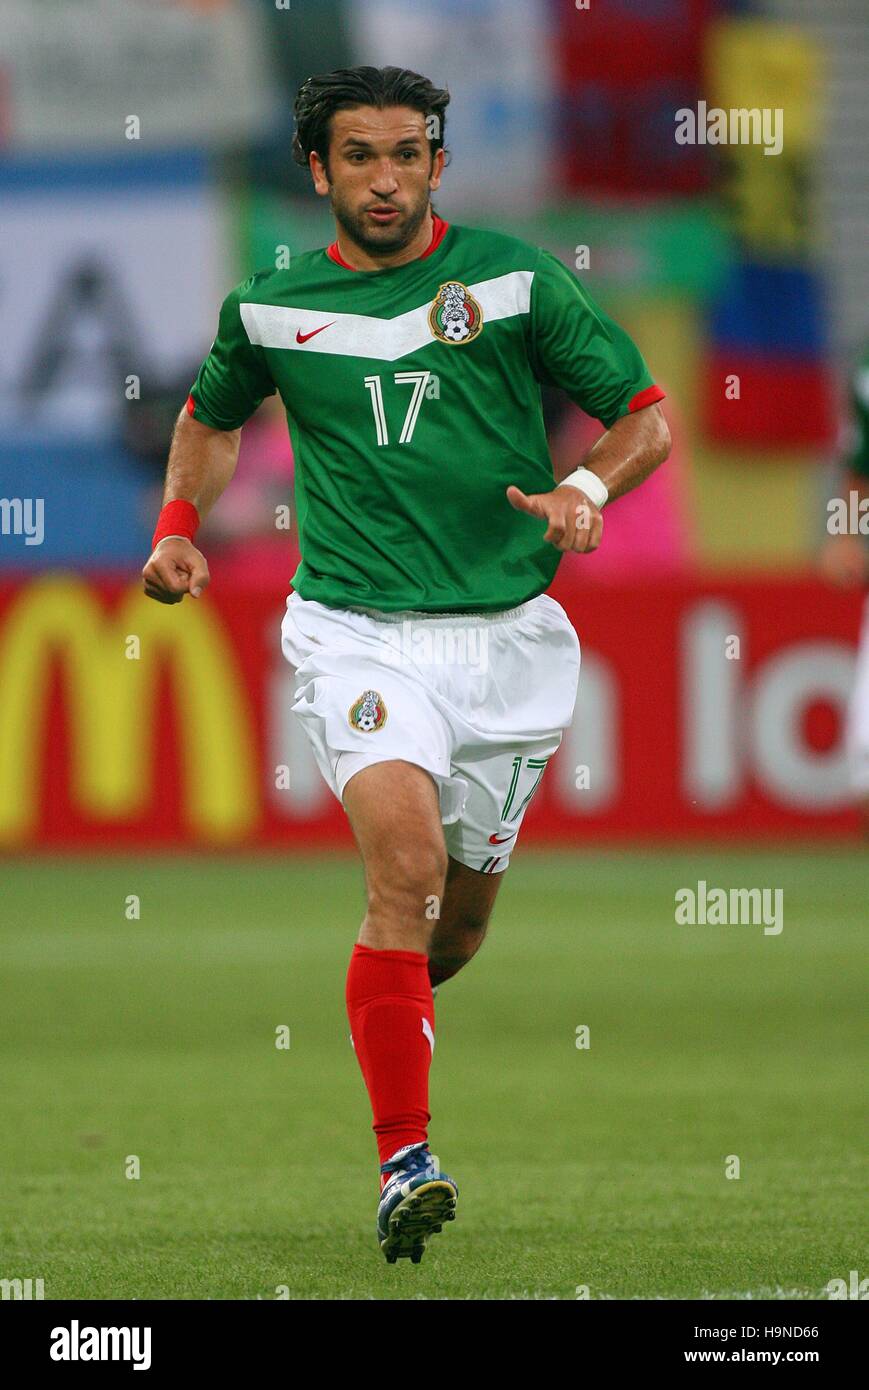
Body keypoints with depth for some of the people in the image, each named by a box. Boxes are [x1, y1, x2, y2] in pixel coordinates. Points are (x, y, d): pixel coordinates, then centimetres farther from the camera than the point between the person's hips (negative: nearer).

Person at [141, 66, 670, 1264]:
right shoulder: (270, 308, 3)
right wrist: (179, 524, 9)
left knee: (462, 904, 13)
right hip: (359, 632, -1)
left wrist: (585, 489, -17)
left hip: (508, 635, 2)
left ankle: (393, 1012, 49)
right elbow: (213, 415, 26)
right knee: (406, 862, -24)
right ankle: (406, 1162, -23)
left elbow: (647, 416, 3)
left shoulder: (514, 278, -2)